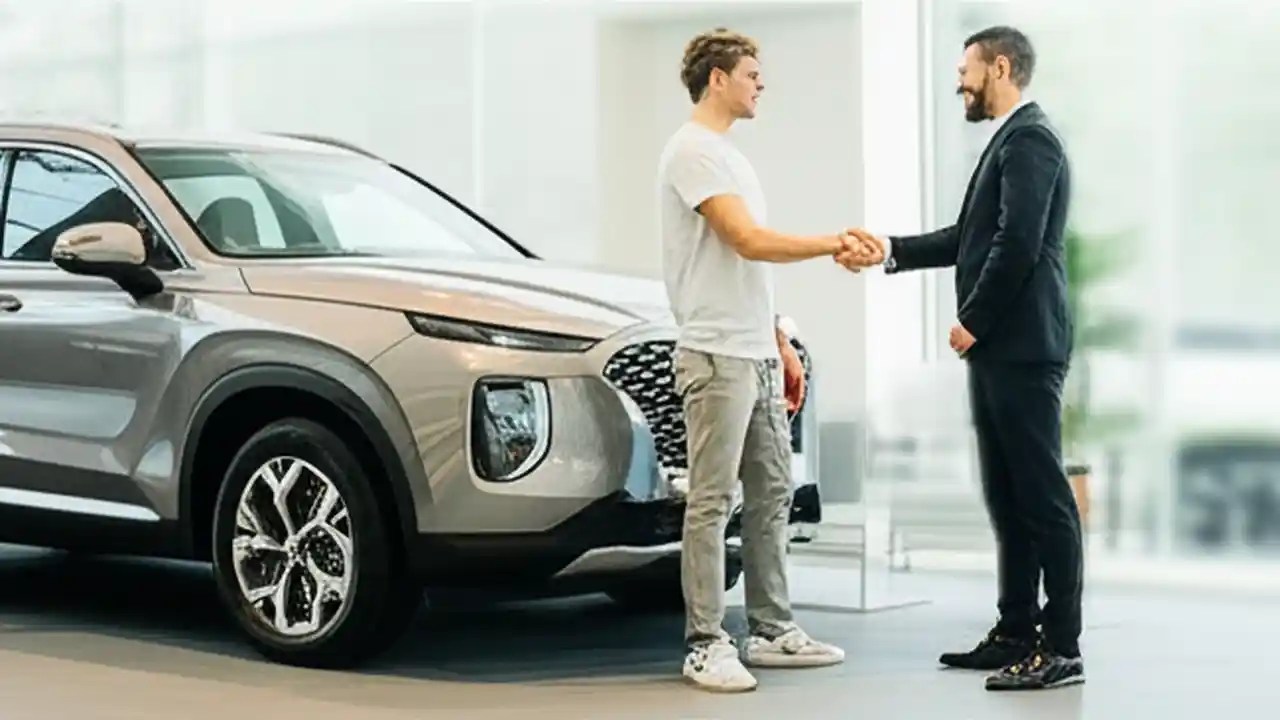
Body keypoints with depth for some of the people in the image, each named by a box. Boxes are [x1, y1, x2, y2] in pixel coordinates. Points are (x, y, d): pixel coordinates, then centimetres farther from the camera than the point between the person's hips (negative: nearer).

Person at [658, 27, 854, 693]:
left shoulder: (729, 155, 19)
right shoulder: (693, 151, -12)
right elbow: (749, 242, -22)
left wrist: (781, 346, 20)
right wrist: (835, 244, -20)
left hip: (758, 356, 10)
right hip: (717, 357, -10)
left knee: (771, 493, 13)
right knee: (711, 503, -6)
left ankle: (771, 631, 20)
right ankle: (705, 644, -2)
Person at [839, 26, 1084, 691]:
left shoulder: (1030, 140, -12)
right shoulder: (1010, 142, 19)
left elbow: (1018, 245, -20)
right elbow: (970, 238, 21)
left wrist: (971, 322, -14)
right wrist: (891, 251, 14)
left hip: (1022, 349, -10)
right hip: (998, 350, 10)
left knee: (1042, 494, -7)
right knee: (1007, 497, 12)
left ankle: (1062, 648, -5)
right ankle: (1016, 633, 18)